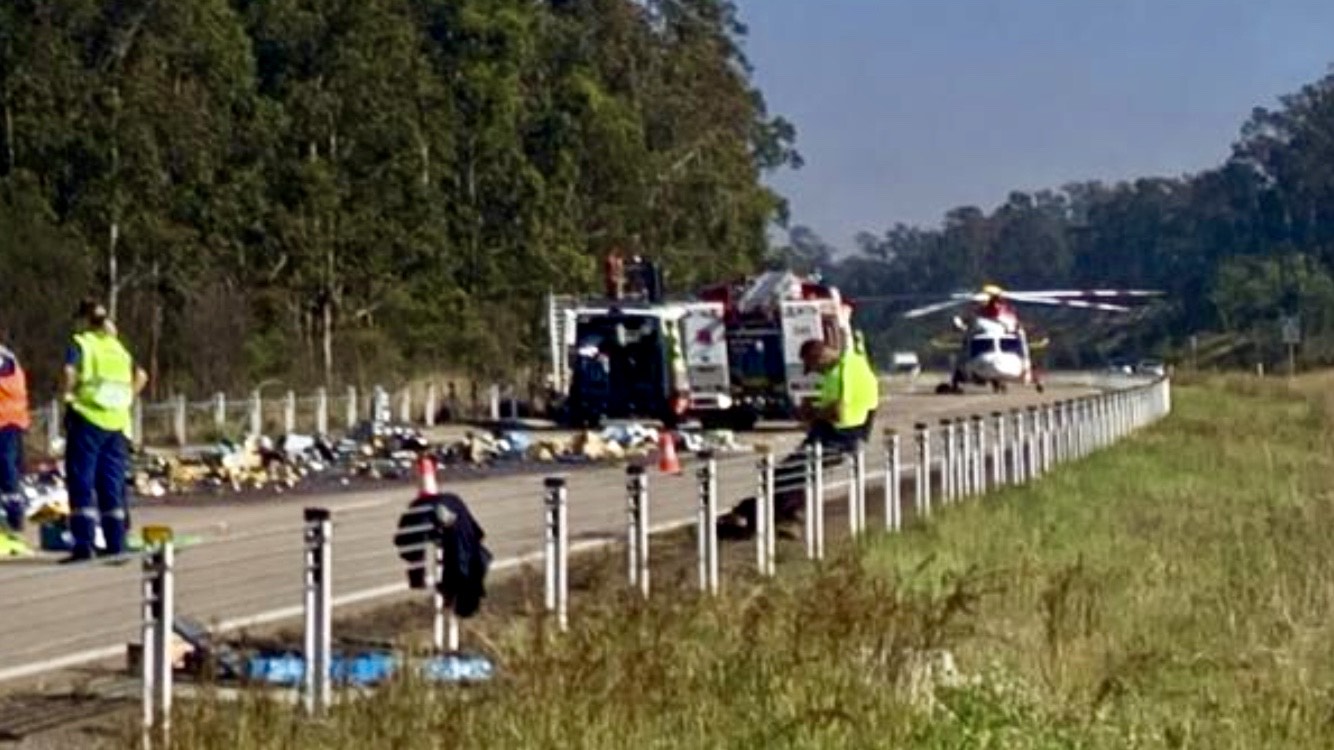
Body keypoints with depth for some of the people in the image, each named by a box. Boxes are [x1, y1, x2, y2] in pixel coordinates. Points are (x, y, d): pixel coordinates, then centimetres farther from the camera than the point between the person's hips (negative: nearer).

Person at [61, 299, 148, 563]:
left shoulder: (81, 343, -2)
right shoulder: (119, 347, 16)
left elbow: (70, 371, -19)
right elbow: (141, 375, 12)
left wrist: (69, 395, -5)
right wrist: (126, 399, 12)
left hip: (87, 419, -5)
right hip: (117, 422, 5)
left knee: (81, 482, -3)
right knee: (112, 484, 10)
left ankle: (84, 543, -10)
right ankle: (116, 543, 9)